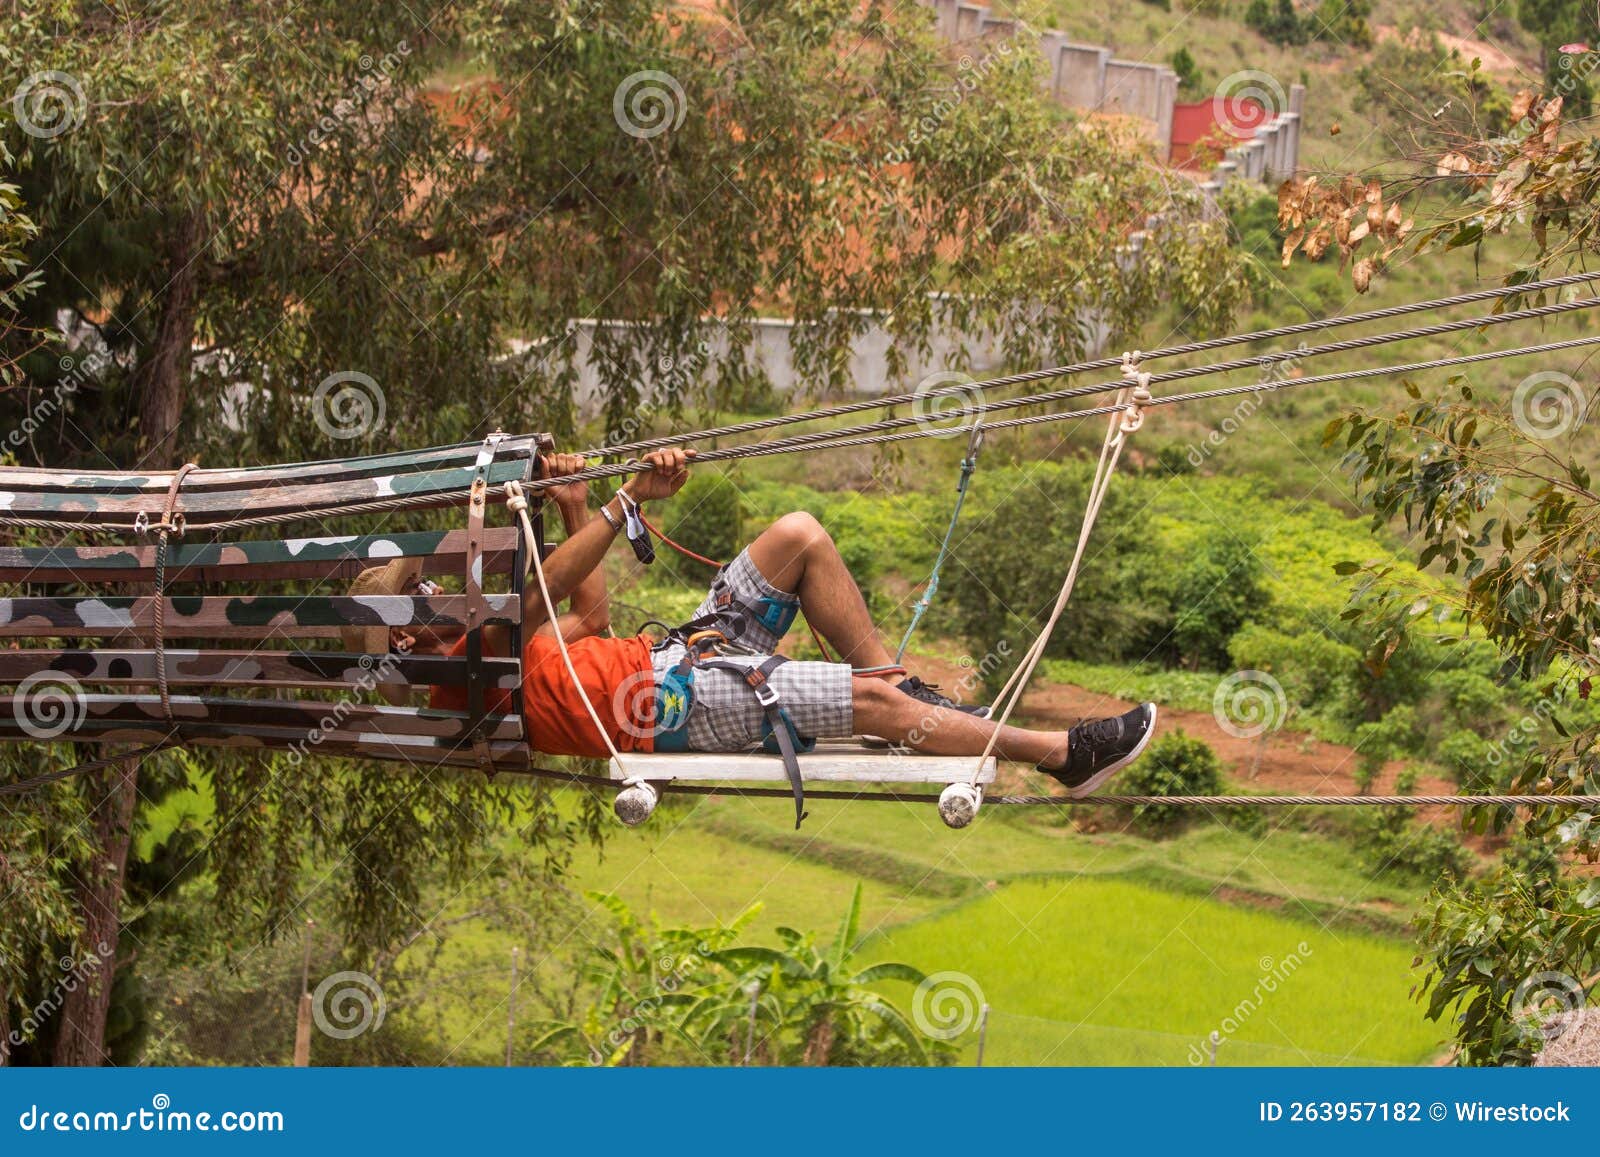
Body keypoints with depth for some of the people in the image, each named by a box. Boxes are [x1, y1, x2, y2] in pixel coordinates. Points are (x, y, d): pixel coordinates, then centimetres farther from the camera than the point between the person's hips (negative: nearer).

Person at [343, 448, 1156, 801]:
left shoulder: (470, 658, 20)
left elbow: (591, 624, 27)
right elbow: (533, 597, -27)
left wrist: (573, 508, 18)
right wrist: (629, 501, -32)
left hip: (674, 656, 11)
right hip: (674, 705, -11)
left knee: (799, 535, 1)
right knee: (872, 701, -20)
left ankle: (908, 686, 3)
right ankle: (1065, 755, -10)